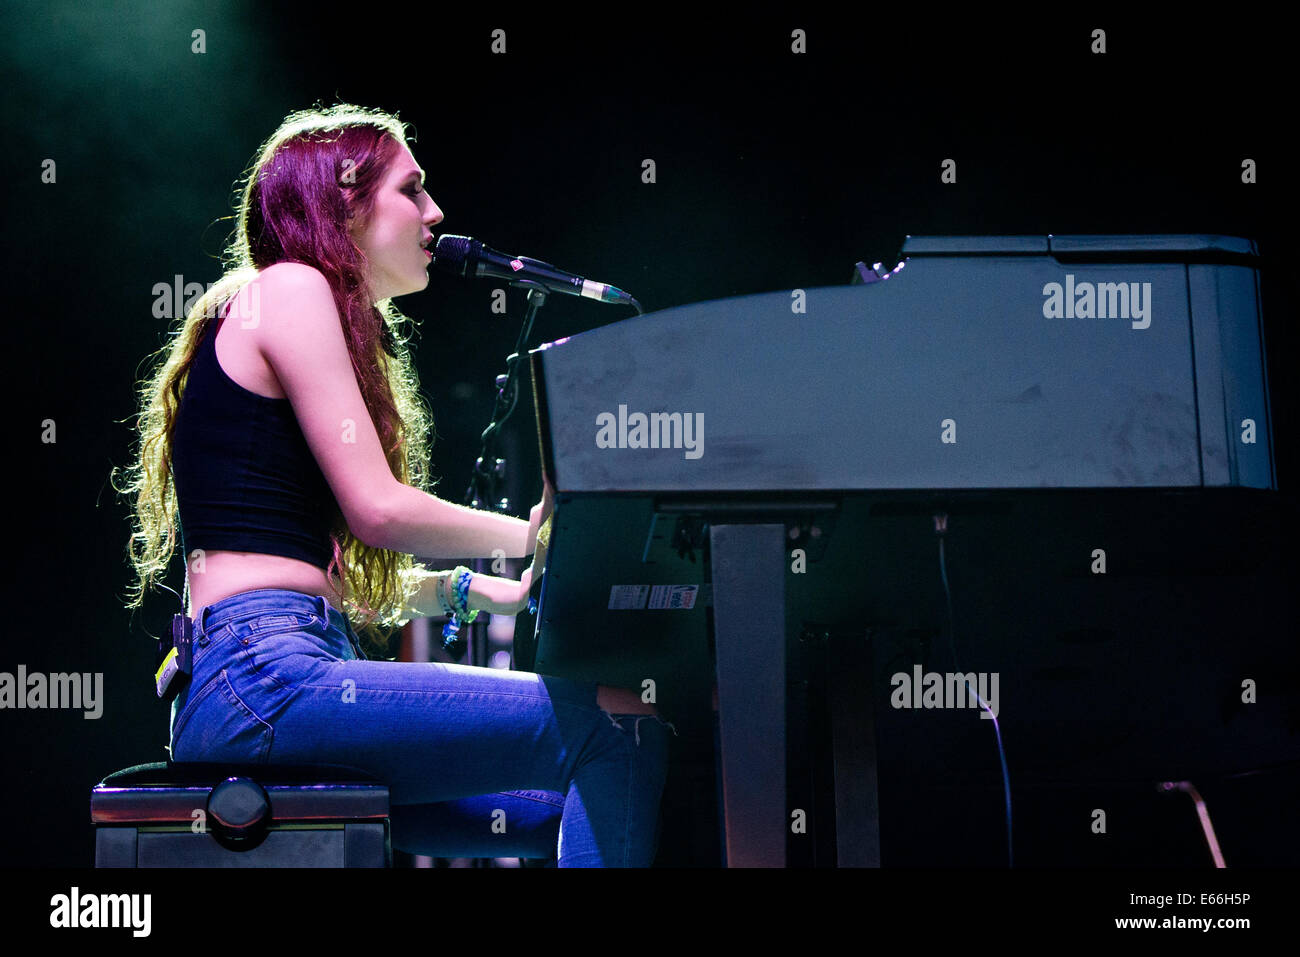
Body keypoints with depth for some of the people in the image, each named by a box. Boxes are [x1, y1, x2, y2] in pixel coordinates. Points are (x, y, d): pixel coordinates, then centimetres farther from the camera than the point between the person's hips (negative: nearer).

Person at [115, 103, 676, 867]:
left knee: (578, 813, 7)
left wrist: (489, 592, 23)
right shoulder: (289, 289, -2)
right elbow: (377, 508, -10)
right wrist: (530, 534, 4)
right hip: (264, 679, -10)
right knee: (623, 729, -18)